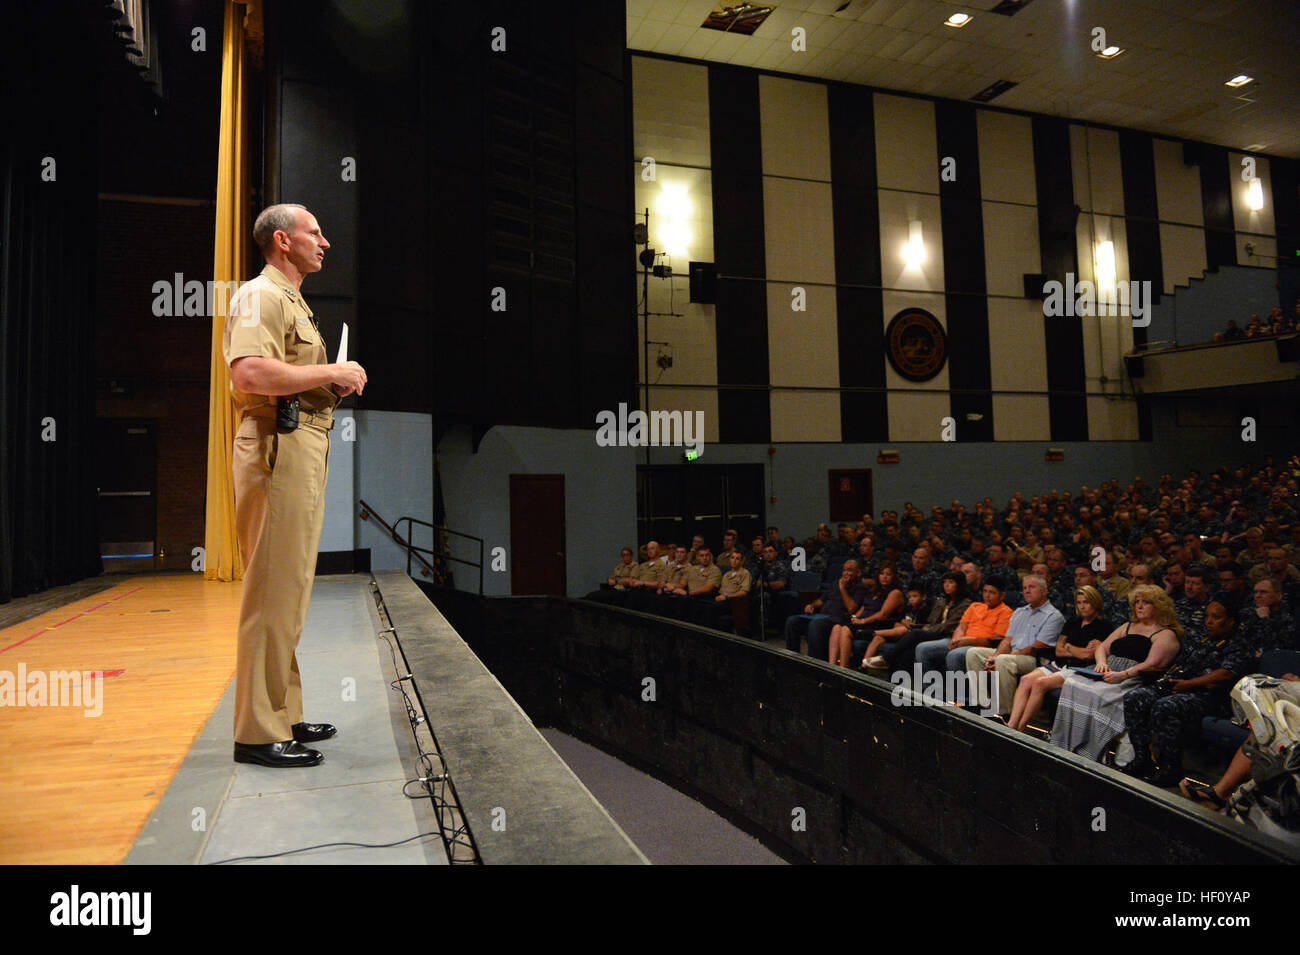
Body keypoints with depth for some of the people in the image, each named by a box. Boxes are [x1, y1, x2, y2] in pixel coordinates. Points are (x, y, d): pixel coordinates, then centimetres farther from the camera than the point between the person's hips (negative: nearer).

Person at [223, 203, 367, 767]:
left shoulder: (292, 300, 26)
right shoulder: (261, 296, -7)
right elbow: (250, 373, -25)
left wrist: (335, 384, 13)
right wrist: (332, 371, -16)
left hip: (304, 451, 11)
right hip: (277, 449, -11)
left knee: (289, 591, 13)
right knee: (273, 591, -8)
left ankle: (283, 716, 23)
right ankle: (257, 732, 0)